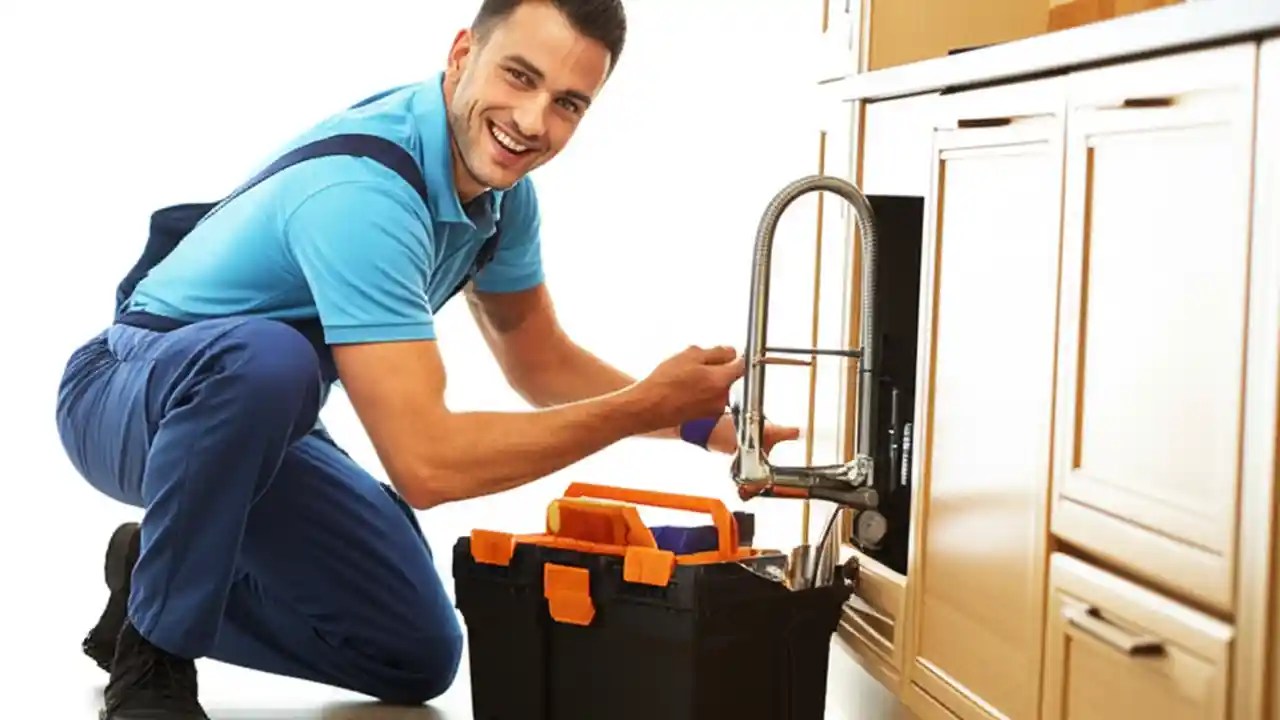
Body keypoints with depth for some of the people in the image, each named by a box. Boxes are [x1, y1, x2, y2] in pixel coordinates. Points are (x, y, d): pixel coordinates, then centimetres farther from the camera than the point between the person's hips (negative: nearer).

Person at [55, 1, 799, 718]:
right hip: (132, 393, -8)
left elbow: (542, 363, 9)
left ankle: (167, 575, 21)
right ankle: (152, 659, -19)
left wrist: (700, 420, -5)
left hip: (256, 428, 8)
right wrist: (646, 406, -30)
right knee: (266, 357, -41)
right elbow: (427, 461, -39)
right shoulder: (362, 192, -35)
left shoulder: (502, 185, -7)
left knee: (417, 658, 3)